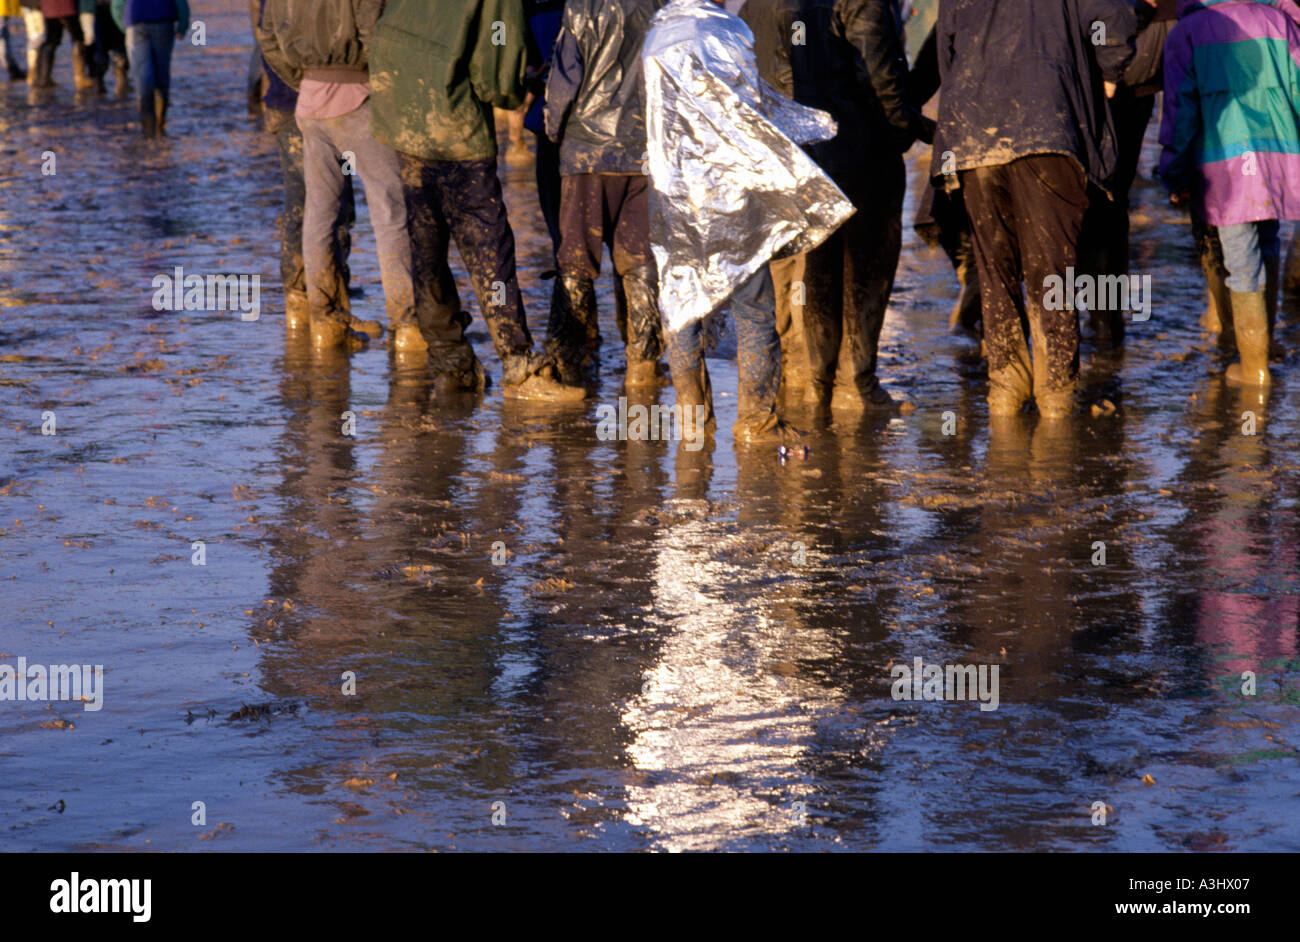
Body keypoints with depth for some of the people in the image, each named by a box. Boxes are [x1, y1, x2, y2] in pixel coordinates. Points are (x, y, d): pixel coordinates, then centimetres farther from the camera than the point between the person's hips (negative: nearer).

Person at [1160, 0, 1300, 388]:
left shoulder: (1187, 32, 5)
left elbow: (1180, 107, -1)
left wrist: (1174, 174, 4)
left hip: (1225, 163, -3)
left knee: (1243, 262, 1)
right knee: (1266, 245, 23)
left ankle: (1254, 365, 5)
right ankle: (1265, 340, 27)